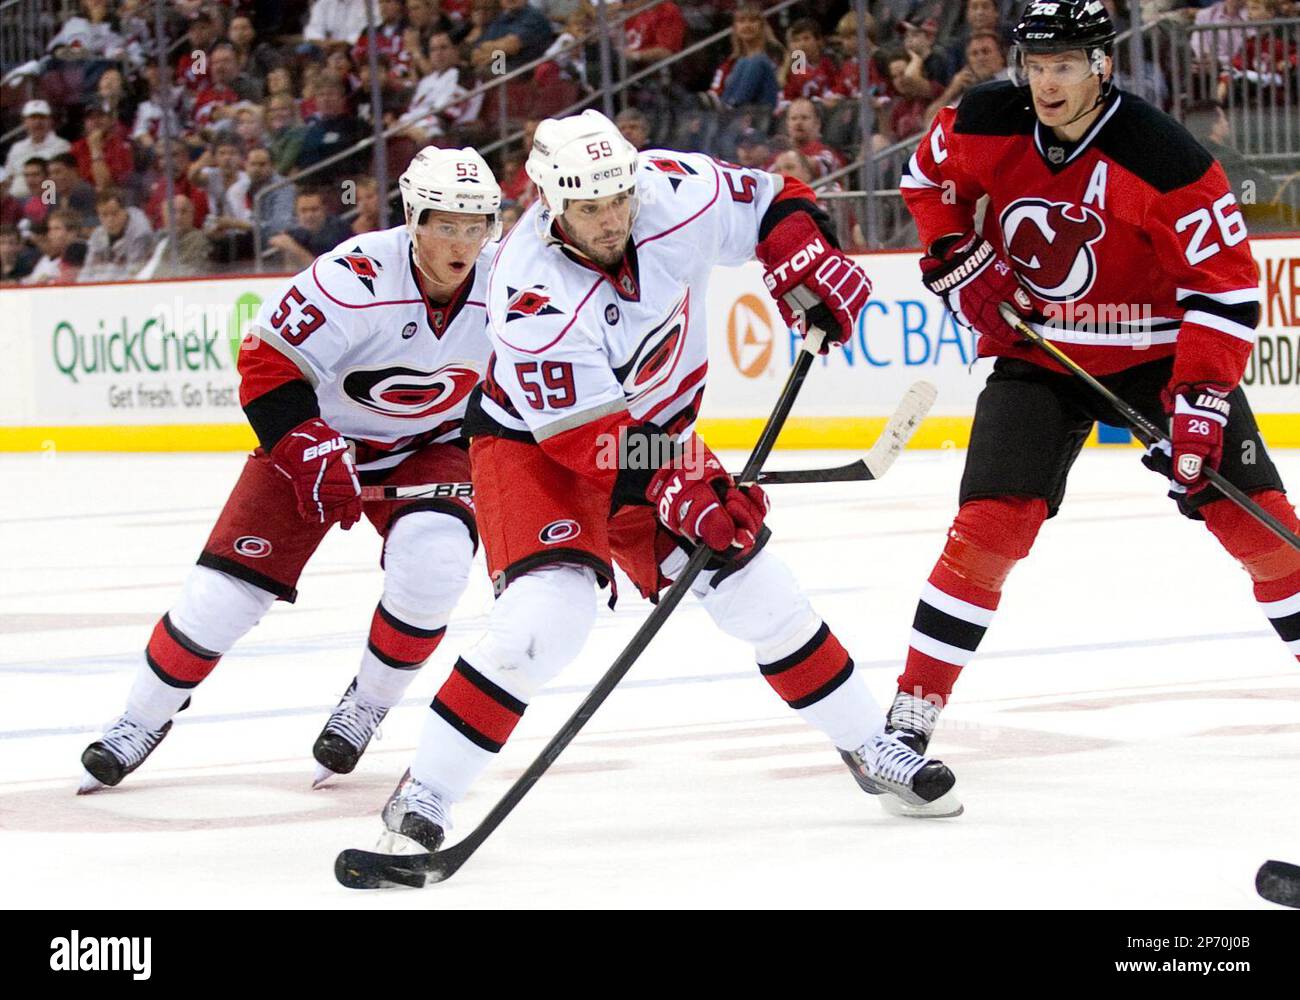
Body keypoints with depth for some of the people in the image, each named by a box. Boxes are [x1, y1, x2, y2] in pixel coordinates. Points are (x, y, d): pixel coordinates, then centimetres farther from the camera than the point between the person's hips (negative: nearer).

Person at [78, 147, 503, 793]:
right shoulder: (359, 276, -30)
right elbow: (268, 361, -22)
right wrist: (308, 450, -28)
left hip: (427, 448, 2)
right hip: (317, 434, -2)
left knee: (433, 556, -27)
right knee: (229, 582, -6)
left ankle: (367, 704, -2)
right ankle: (143, 718, 16)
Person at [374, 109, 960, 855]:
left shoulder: (675, 192, -21)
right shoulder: (532, 295, -33)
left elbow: (768, 202, 0)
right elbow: (588, 436, -32)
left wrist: (808, 267, -16)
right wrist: (678, 490, -39)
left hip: (654, 424, 5)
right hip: (532, 441, -5)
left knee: (757, 587, 5)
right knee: (549, 611, -25)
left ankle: (869, 746, 24)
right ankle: (423, 798, -17)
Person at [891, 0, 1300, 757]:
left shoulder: (1161, 158, -24)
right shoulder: (985, 126, -13)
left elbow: (1226, 285, -21)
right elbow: (928, 178, 10)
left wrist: (1202, 401, -26)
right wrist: (959, 259, -5)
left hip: (1158, 349, -1)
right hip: (1038, 351, 1)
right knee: (989, 525, -12)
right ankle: (915, 708, -7)